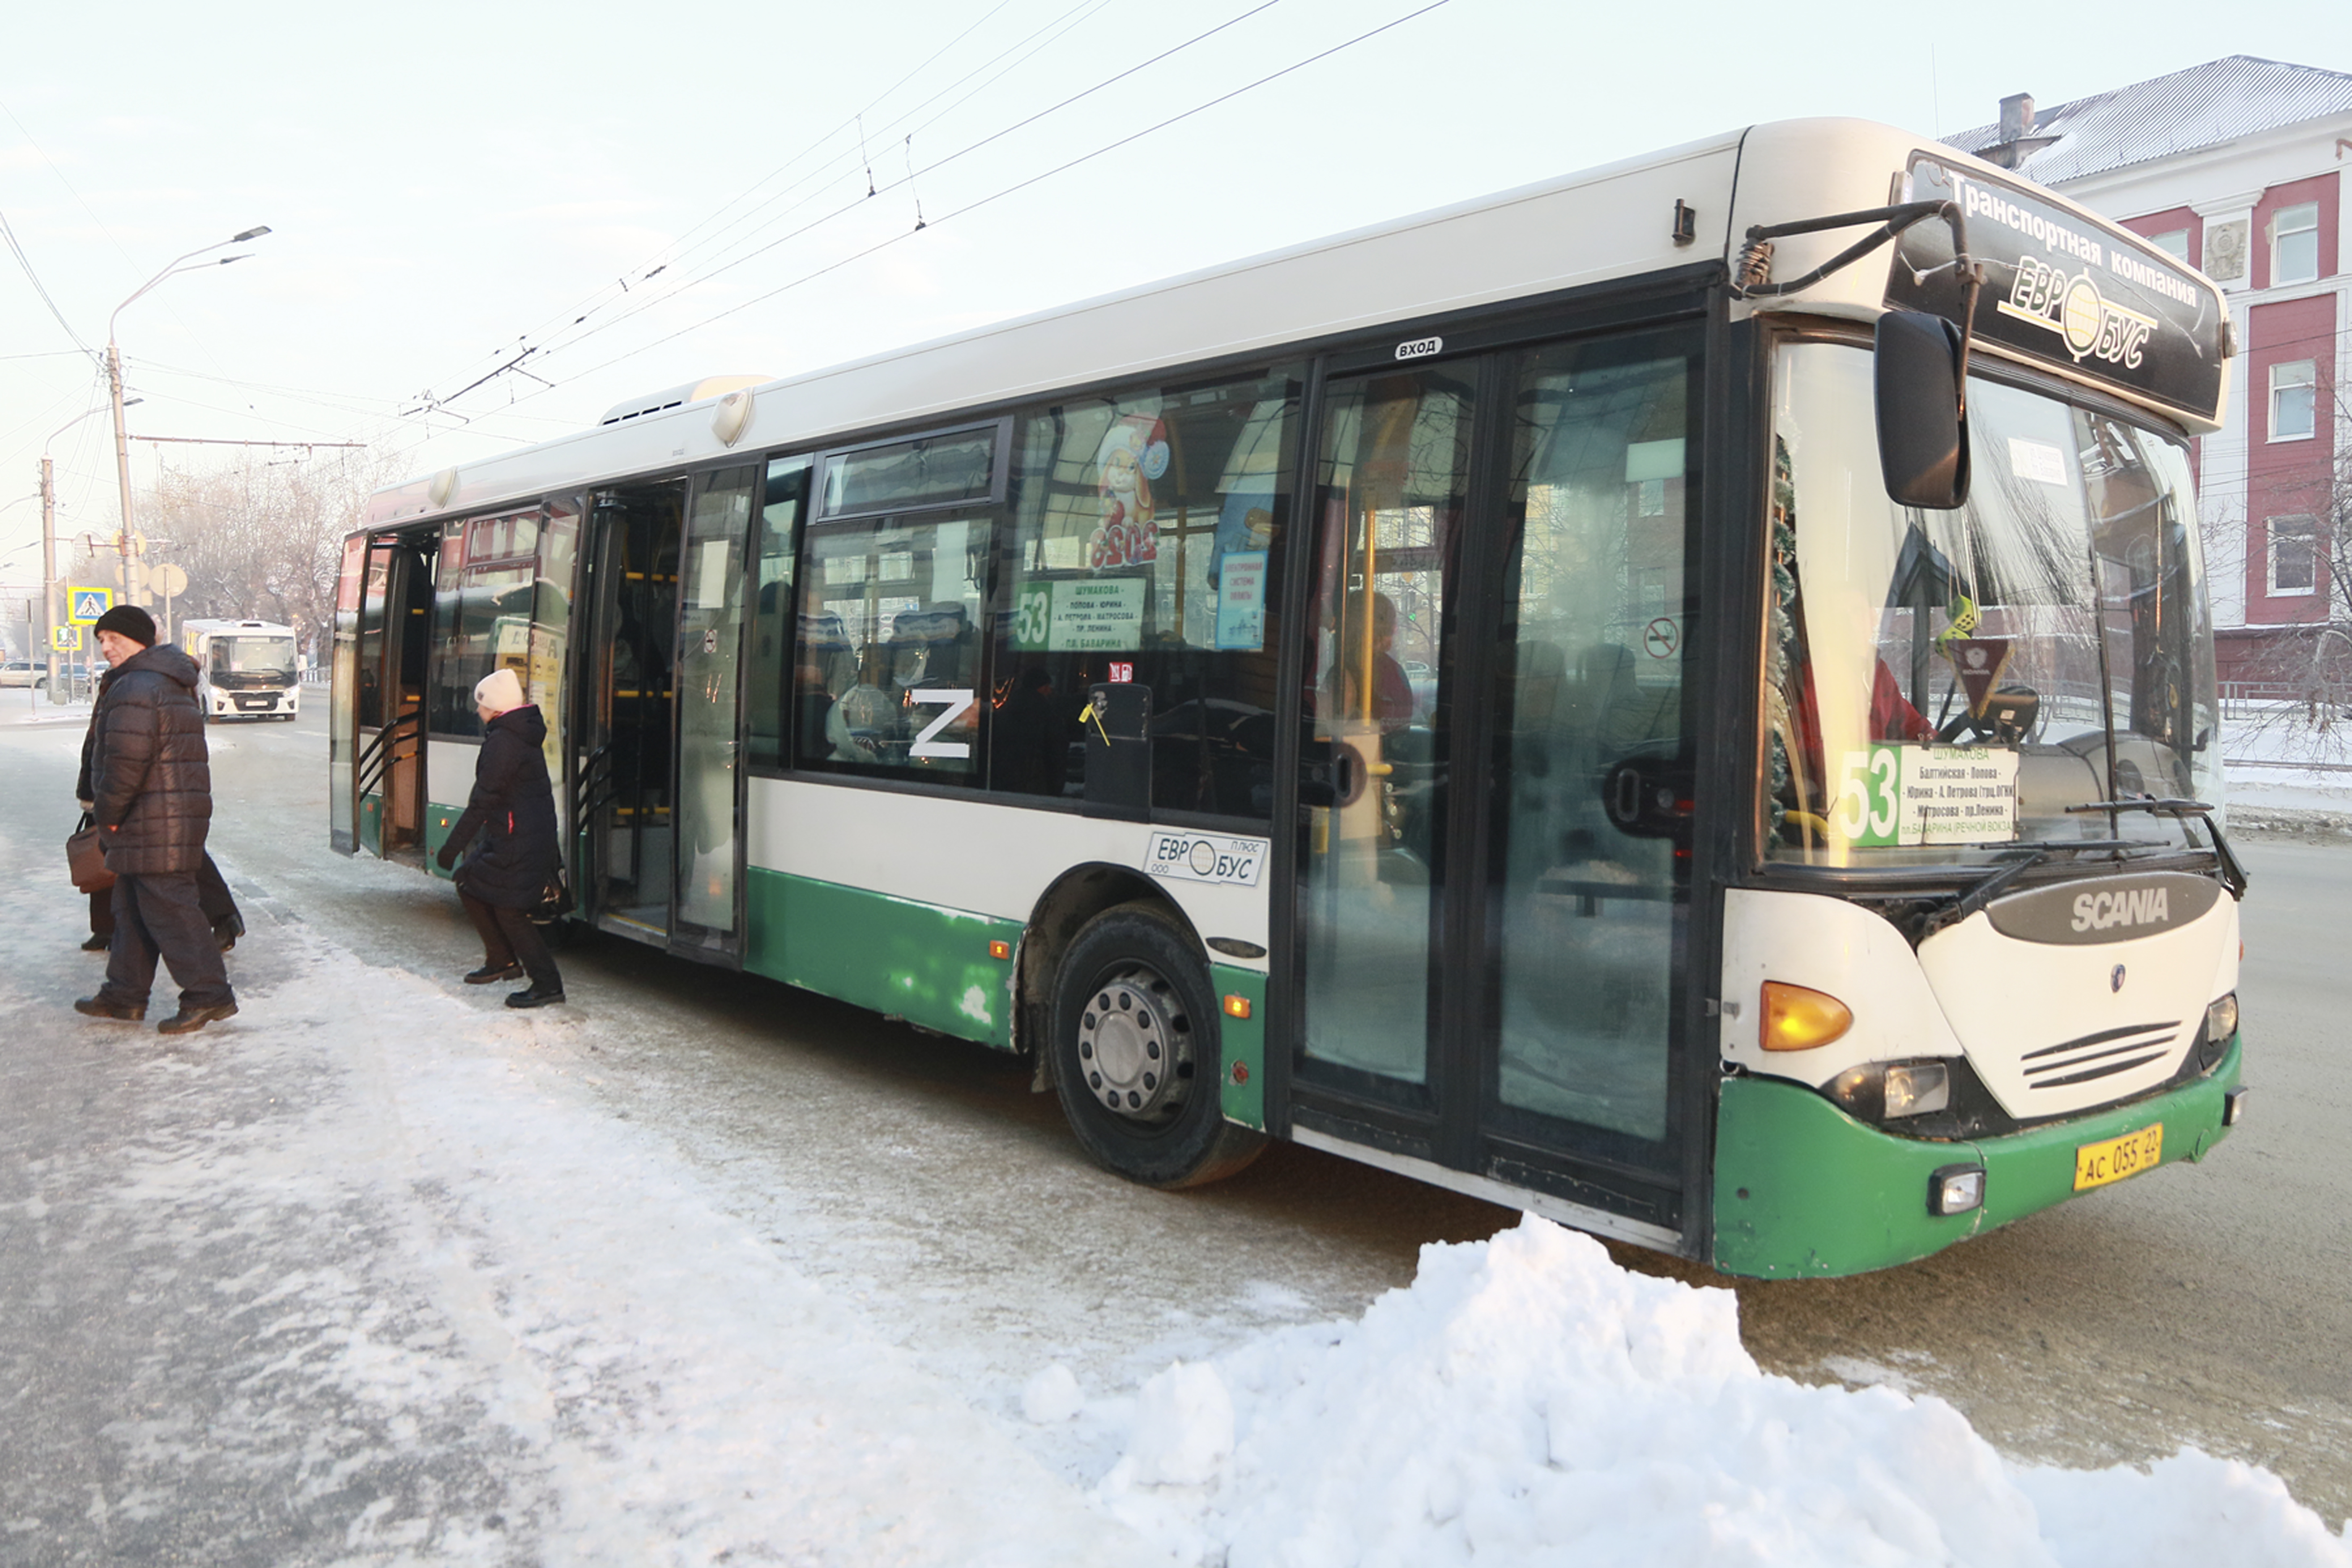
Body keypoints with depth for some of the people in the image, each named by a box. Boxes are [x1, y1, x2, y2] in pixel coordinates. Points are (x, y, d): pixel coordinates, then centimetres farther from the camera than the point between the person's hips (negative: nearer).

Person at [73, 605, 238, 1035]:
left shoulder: (135, 689, -16)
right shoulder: (172, 685, 19)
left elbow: (126, 761, -23)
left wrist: (108, 813, -10)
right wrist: (110, 811, 25)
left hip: (155, 823, -11)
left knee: (168, 909, -9)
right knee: (133, 909, 17)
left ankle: (208, 995, -8)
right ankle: (124, 995, 24)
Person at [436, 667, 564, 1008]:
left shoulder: (502, 741, -18)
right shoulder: (523, 734, 13)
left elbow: (483, 802, -20)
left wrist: (453, 847, -15)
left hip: (518, 843, -10)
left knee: (508, 909, -4)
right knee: (470, 885, 19)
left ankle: (547, 983, -2)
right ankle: (503, 961, 28)